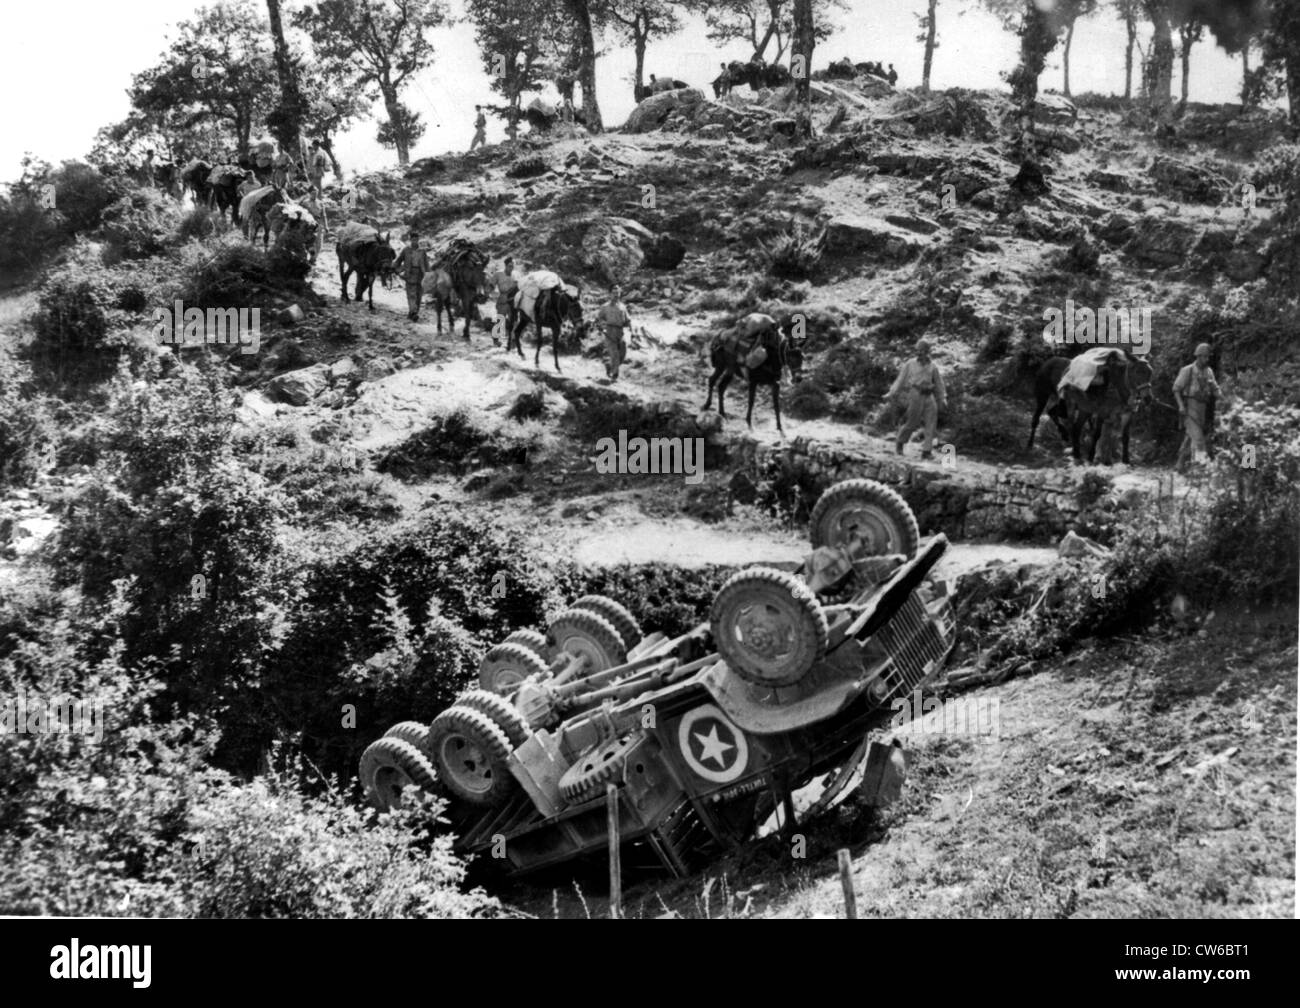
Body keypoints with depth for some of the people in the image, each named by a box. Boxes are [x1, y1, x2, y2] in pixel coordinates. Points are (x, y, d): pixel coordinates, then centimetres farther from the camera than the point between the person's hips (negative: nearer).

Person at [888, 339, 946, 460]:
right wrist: (894, 394, 1)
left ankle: (926, 451, -5)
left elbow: (939, 383, 17)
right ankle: (899, 442, 22)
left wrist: (942, 399, 17)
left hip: (929, 396, 3)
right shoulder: (910, 364, 3)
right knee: (913, 423, -5)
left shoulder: (933, 366, 10)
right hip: (915, 395, -3)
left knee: (931, 423, -8)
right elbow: (901, 379, 5)